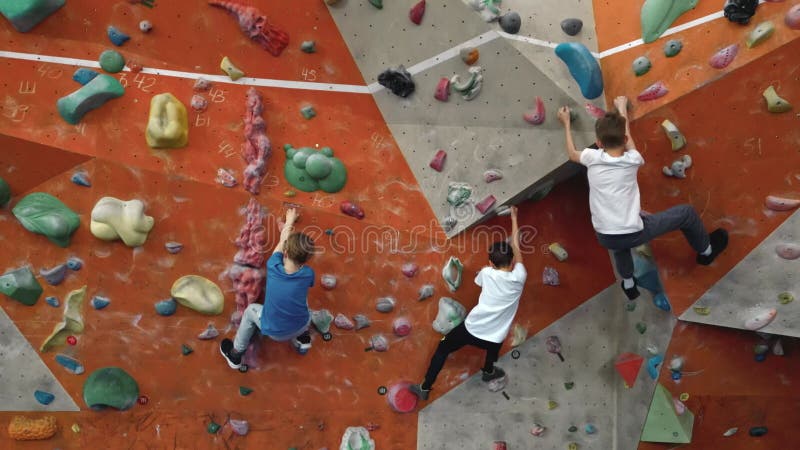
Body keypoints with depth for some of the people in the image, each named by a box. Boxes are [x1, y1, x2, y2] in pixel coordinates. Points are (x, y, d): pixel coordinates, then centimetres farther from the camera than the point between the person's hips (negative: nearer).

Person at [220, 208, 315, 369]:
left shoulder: (273, 268, -24)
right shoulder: (308, 274, -24)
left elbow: (282, 242, -5)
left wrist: (290, 220, 12)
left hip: (275, 333, -1)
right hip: (301, 327, 1)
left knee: (251, 310, 26)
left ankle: (235, 355, 37)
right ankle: (302, 339, 29)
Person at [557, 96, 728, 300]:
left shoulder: (592, 158, -6)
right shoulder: (632, 160, -5)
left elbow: (572, 154, 16)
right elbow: (626, 134, 14)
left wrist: (566, 124, 28)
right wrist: (622, 107, 32)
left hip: (605, 238, 3)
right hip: (634, 234, -2)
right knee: (687, 212, 17)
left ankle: (628, 284, 52)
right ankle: (706, 251, 44)